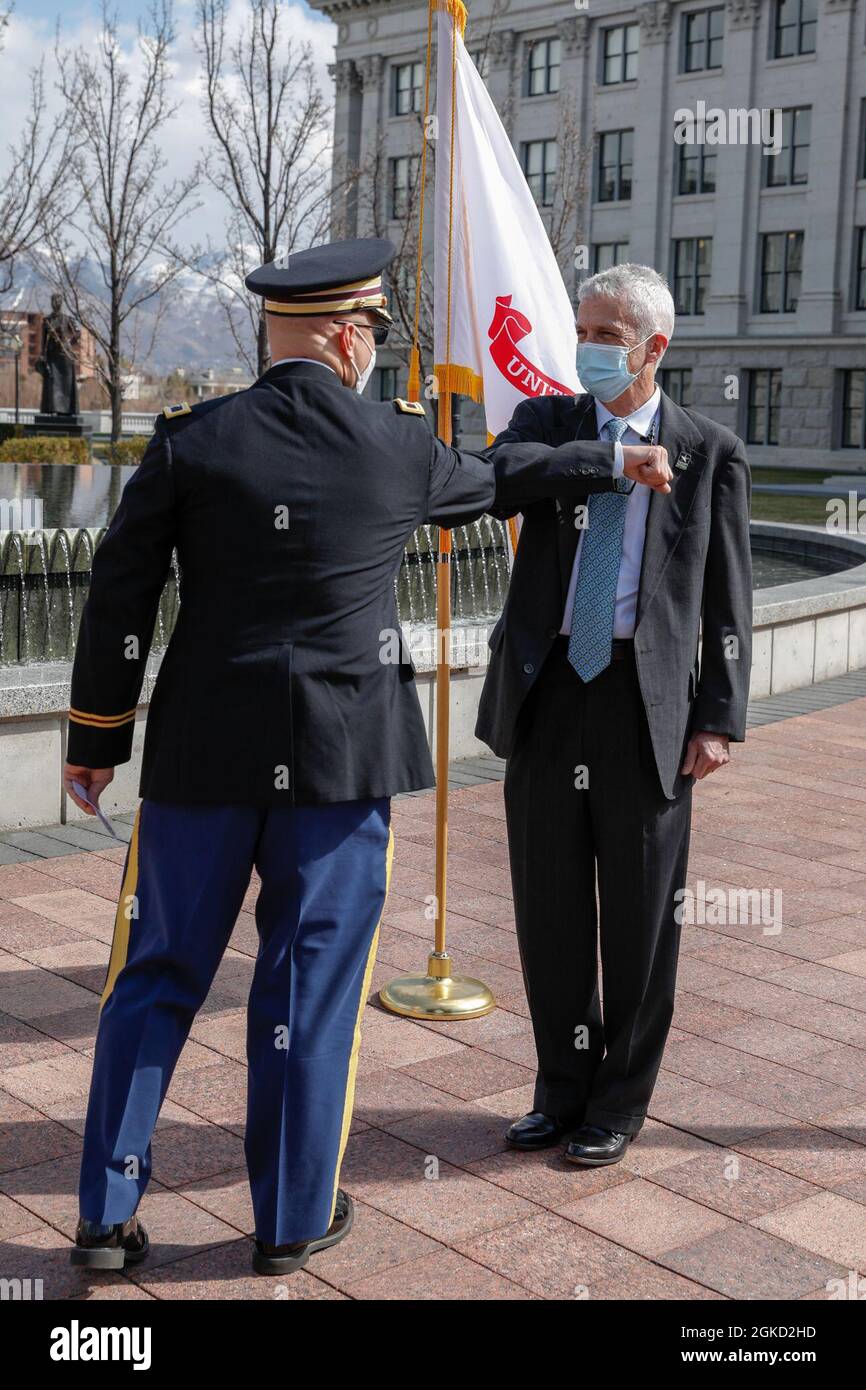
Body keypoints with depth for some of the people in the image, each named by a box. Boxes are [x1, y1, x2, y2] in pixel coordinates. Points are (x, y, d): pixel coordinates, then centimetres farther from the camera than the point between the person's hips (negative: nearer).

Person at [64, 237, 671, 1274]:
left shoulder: (191, 440, -4)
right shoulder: (400, 445, -2)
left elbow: (120, 596, -3)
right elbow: (489, 481, 17)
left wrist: (96, 738, 7)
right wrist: (610, 460, 35)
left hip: (202, 756, 1)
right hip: (343, 760, -1)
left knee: (156, 979, 12)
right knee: (312, 985, 10)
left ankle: (107, 1215, 20)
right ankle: (293, 1219, 23)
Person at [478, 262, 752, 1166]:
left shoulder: (710, 454, 2)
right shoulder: (546, 422, 8)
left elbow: (727, 601, 1)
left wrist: (720, 718, -6)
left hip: (649, 702, -2)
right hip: (546, 689, 3)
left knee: (639, 920, 6)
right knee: (548, 909, 11)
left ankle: (619, 1104, 24)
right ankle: (563, 1090, 29)